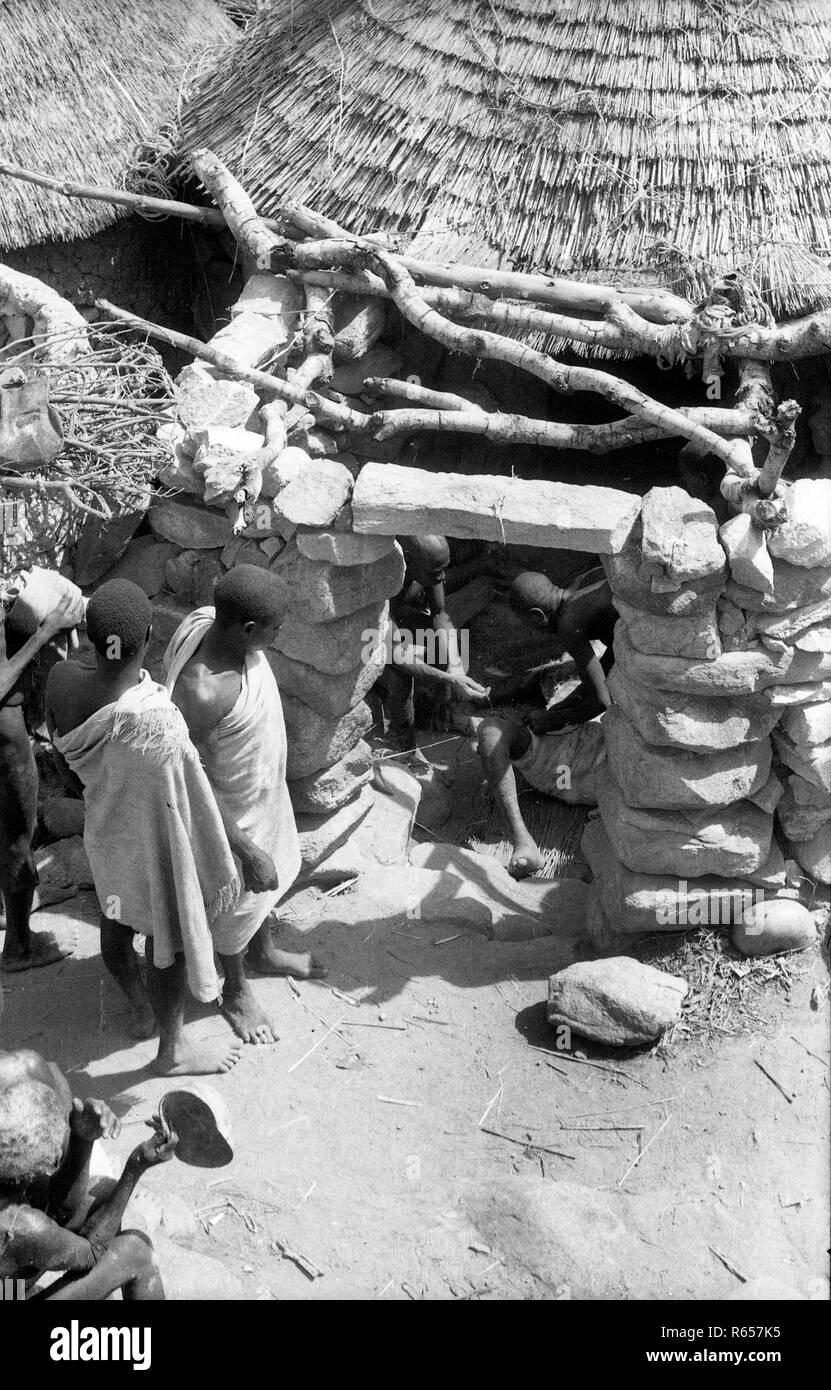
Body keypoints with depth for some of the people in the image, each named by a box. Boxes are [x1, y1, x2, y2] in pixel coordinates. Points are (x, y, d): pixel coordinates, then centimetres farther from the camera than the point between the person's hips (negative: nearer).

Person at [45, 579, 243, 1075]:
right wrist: (223, 867, -8)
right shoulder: (154, 723, -41)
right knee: (169, 941, 20)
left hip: (104, 829, 6)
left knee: (116, 923, 29)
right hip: (155, 846, -5)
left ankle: (142, 1011, 58)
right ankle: (172, 1050, 45)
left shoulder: (62, 680, -24)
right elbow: (191, 812, -25)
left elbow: (67, 769, -5)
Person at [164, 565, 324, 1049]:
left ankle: (264, 953, 61)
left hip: (267, 788, 8)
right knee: (238, 903, 20)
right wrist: (247, 852, -22)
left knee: (273, 878, 31)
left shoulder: (216, 622, -17)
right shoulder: (203, 692, -42)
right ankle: (236, 992, 49)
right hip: (231, 812, -8)